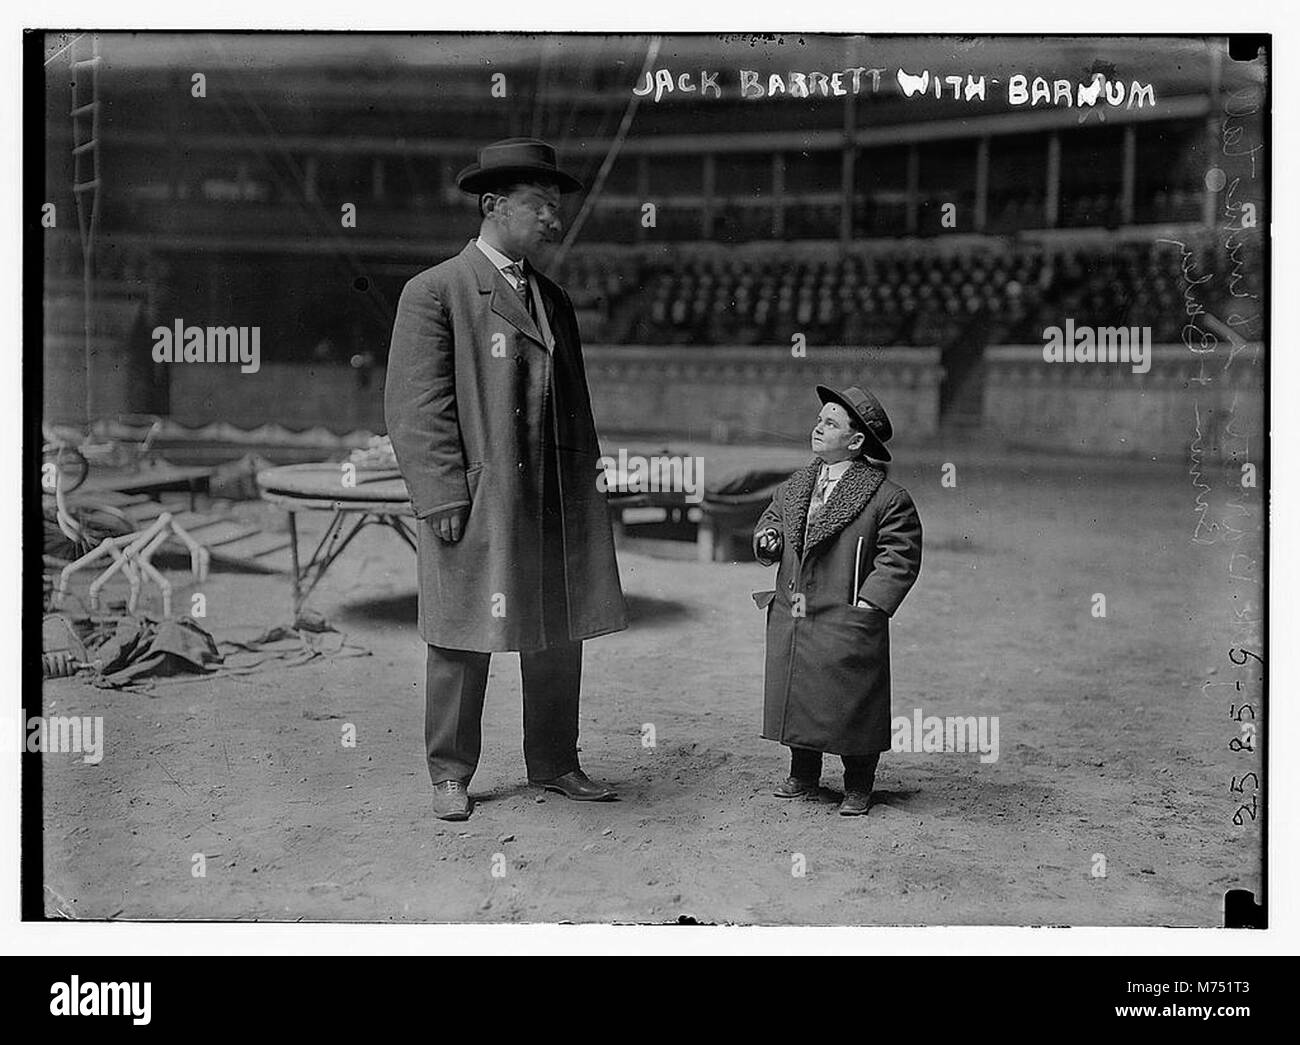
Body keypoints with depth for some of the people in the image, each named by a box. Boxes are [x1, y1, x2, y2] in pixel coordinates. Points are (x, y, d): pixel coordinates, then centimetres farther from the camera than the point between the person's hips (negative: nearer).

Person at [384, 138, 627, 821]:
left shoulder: (555, 302, 18)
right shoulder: (434, 293, -4)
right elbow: (416, 406, -9)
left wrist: (587, 484, 14)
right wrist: (442, 497, -16)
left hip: (558, 506, 6)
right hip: (476, 503, -6)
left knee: (560, 637, 11)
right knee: (463, 642, 3)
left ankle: (555, 765, 26)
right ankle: (450, 774, 18)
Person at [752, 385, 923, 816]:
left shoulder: (889, 499, -8)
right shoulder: (794, 486, 11)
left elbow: (900, 559, -9)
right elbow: (771, 518, 24)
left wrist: (868, 604, -16)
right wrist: (768, 538, 1)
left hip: (847, 623, -6)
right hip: (789, 619, 6)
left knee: (851, 707, 2)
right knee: (795, 700, 12)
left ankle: (857, 790, 18)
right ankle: (803, 779, 28)